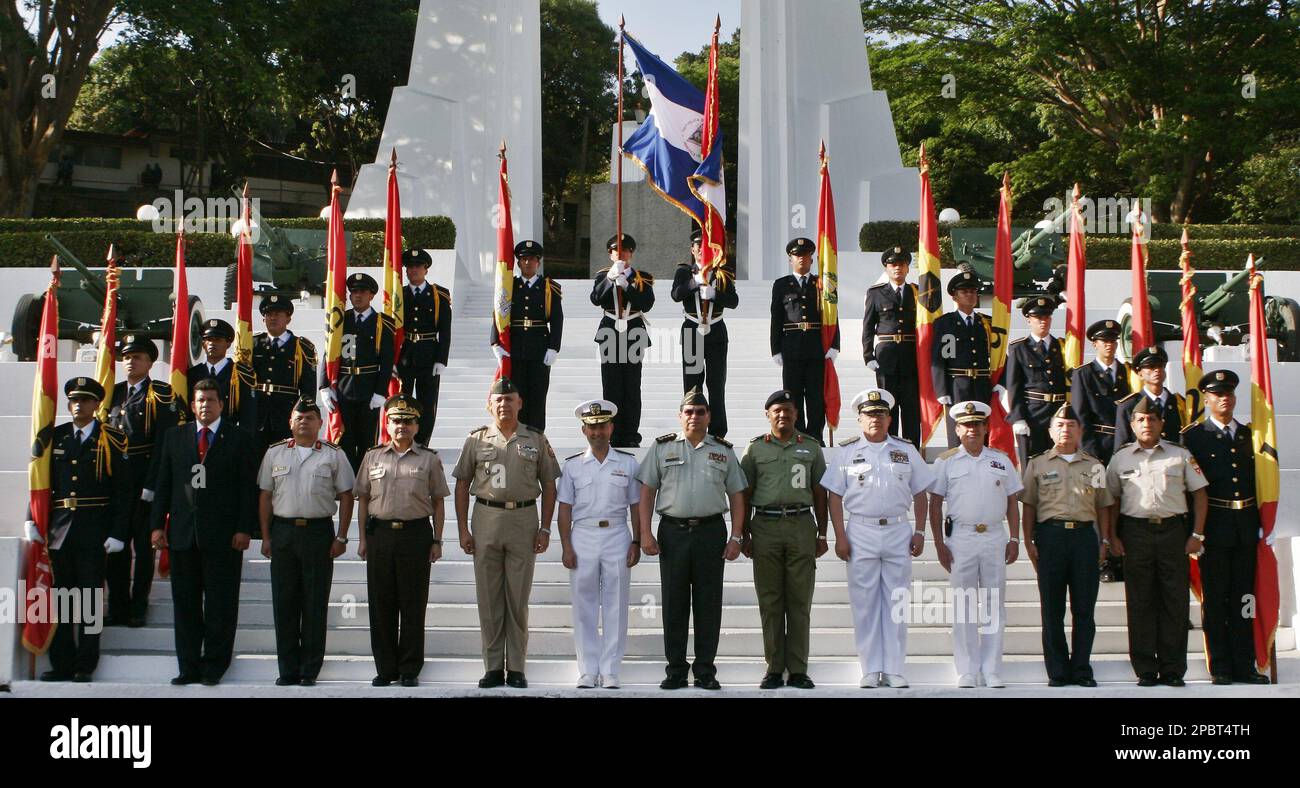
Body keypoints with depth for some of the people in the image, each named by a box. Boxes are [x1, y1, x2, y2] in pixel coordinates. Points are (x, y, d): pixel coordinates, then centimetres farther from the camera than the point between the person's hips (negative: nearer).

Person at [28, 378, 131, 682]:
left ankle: (85, 666, 7)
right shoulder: (55, 437, 11)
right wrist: (32, 520, 1)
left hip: (94, 531, -4)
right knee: (59, 598, 6)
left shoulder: (113, 440, 0)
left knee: (90, 599, 1)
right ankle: (62, 665, 13)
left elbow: (123, 491, -3)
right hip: (60, 529, 4)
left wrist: (118, 533, -9)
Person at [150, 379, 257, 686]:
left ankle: (214, 666, 10)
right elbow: (163, 484, 12)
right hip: (182, 533, 3)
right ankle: (188, 666, 13)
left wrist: (244, 529, -8)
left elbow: (248, 487, -1)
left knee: (220, 604, 1)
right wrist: (158, 525, 4)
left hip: (223, 534, -3)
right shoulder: (174, 437, 13)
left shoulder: (239, 439, 3)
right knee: (185, 603, 6)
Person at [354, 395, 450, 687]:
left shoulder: (429, 459, 6)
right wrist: (363, 539, 7)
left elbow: (437, 502, 7)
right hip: (380, 533, 2)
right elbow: (363, 499, 13)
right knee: (381, 604, 4)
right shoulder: (373, 457, 11)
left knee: (413, 604, 1)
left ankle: (410, 670, 9)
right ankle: (385, 669, 12)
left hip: (416, 534, -2)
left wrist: (436, 541, 1)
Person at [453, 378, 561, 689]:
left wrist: (545, 529, 0)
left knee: (518, 598, 3)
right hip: (486, 519, 1)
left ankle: (517, 668, 8)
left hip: (523, 520, -1)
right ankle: (492, 667, 9)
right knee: (489, 598, 3)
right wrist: (463, 529, 1)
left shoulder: (536, 440, 7)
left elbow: (548, 486, 8)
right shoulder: (477, 439, 7)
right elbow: (462, 485, 8)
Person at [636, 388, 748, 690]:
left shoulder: (723, 451, 10)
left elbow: (736, 496, 10)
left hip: (711, 531, 1)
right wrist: (645, 532, -3)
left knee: (708, 604, 2)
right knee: (674, 604, 2)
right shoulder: (662, 447, 8)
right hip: (673, 531, 0)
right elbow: (647, 492, 6)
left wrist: (736, 537, 1)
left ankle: (705, 671, 10)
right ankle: (675, 671, 10)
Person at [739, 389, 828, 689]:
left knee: (800, 600, 0)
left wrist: (822, 534, 7)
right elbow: (745, 494, 9)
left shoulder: (811, 447, 12)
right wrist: (745, 535, 3)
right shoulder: (755, 448, 10)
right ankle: (774, 668, 5)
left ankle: (798, 670, 3)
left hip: (802, 524, 0)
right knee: (770, 600, 0)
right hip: (766, 526, 0)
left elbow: (819, 492, 12)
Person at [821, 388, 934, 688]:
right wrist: (840, 537, -5)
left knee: (896, 602, 2)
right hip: (861, 531, -1)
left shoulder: (906, 451, 11)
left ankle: (894, 669, 7)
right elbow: (834, 497, 3)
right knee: (864, 603, 0)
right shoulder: (845, 452, 6)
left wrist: (919, 532, 4)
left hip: (898, 531, 1)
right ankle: (870, 669, 6)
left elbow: (920, 494, 13)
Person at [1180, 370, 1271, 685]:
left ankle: (1244, 665, 12)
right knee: (1215, 600, 2)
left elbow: (1257, 479, 13)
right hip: (1214, 526, -4)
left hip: (1246, 526, 4)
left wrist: (1259, 523, 6)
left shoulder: (1248, 434, 13)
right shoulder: (1193, 436, -1)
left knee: (1243, 599, 7)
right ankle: (1221, 667, 8)